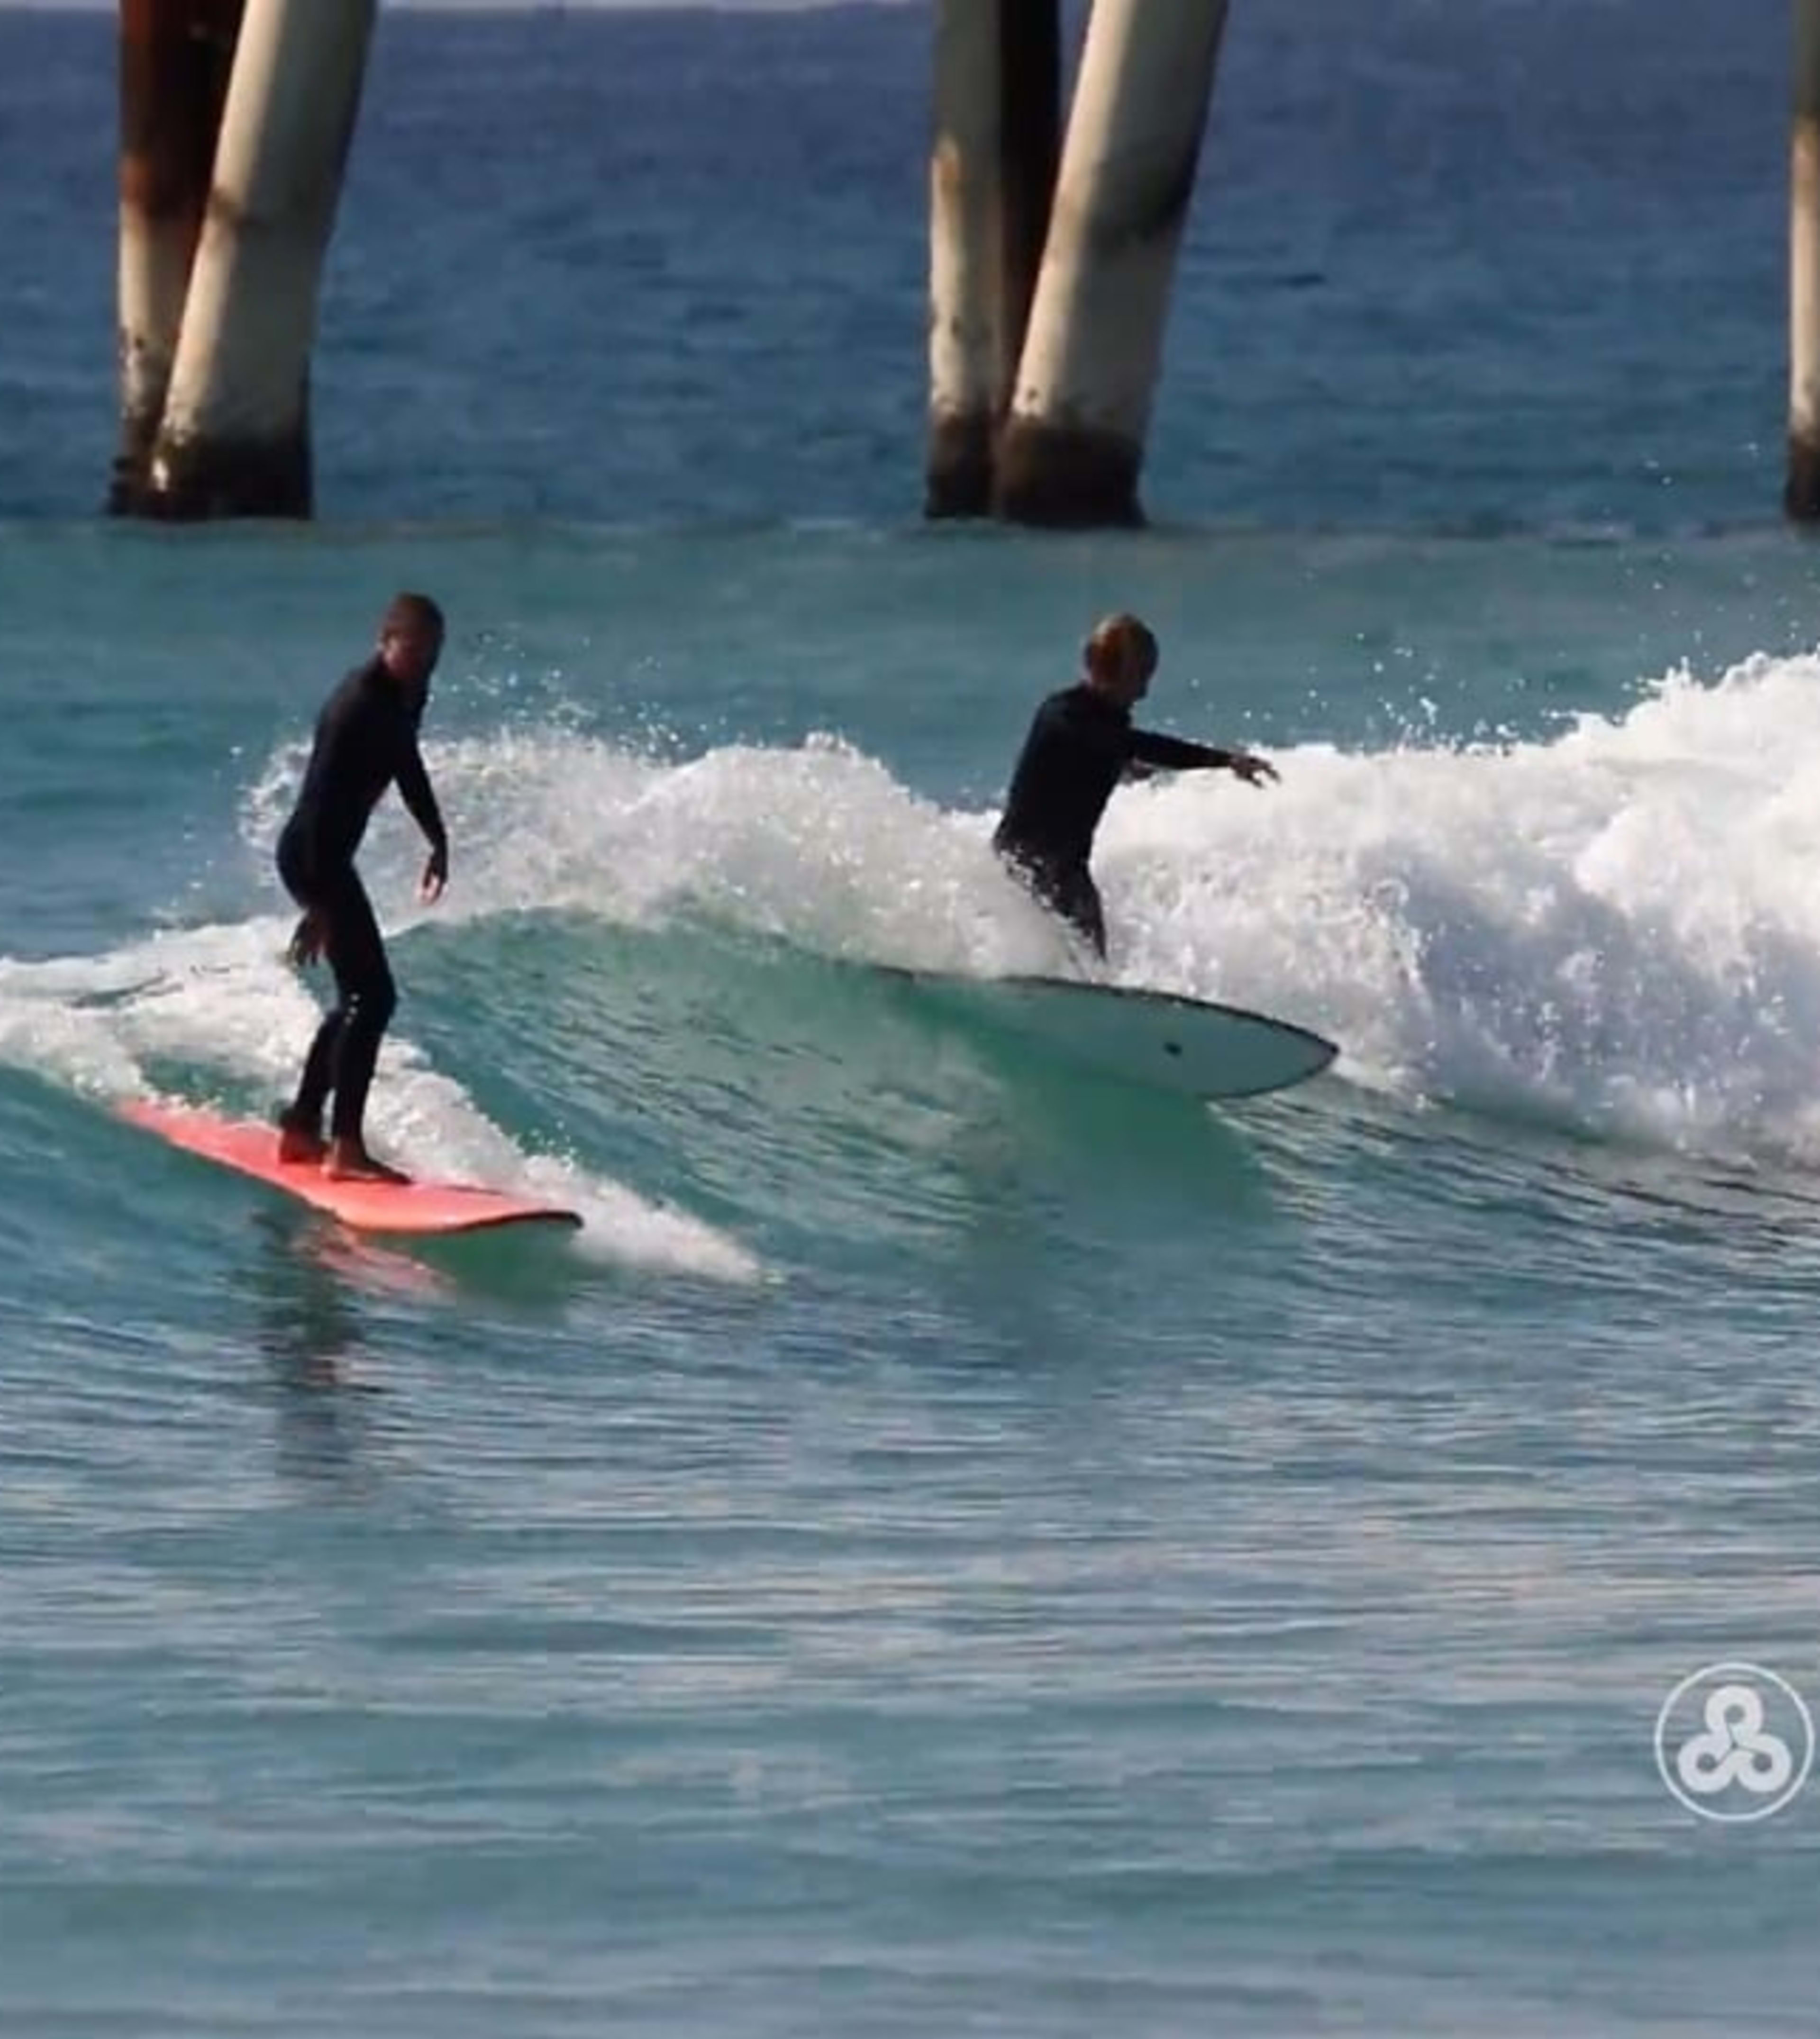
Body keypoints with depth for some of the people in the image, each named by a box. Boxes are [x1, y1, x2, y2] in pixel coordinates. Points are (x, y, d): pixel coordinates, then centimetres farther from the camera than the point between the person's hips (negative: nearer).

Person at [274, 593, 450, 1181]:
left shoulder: (407, 696, 6)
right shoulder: (359, 706, -24)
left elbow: (408, 768, 25)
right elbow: (323, 801, -27)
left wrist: (437, 840, 33)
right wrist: (321, 902, -29)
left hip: (331, 856, 10)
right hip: (312, 857, -10)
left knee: (358, 999, 18)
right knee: (372, 995, -15)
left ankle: (301, 1126, 28)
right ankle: (345, 1147, -19)